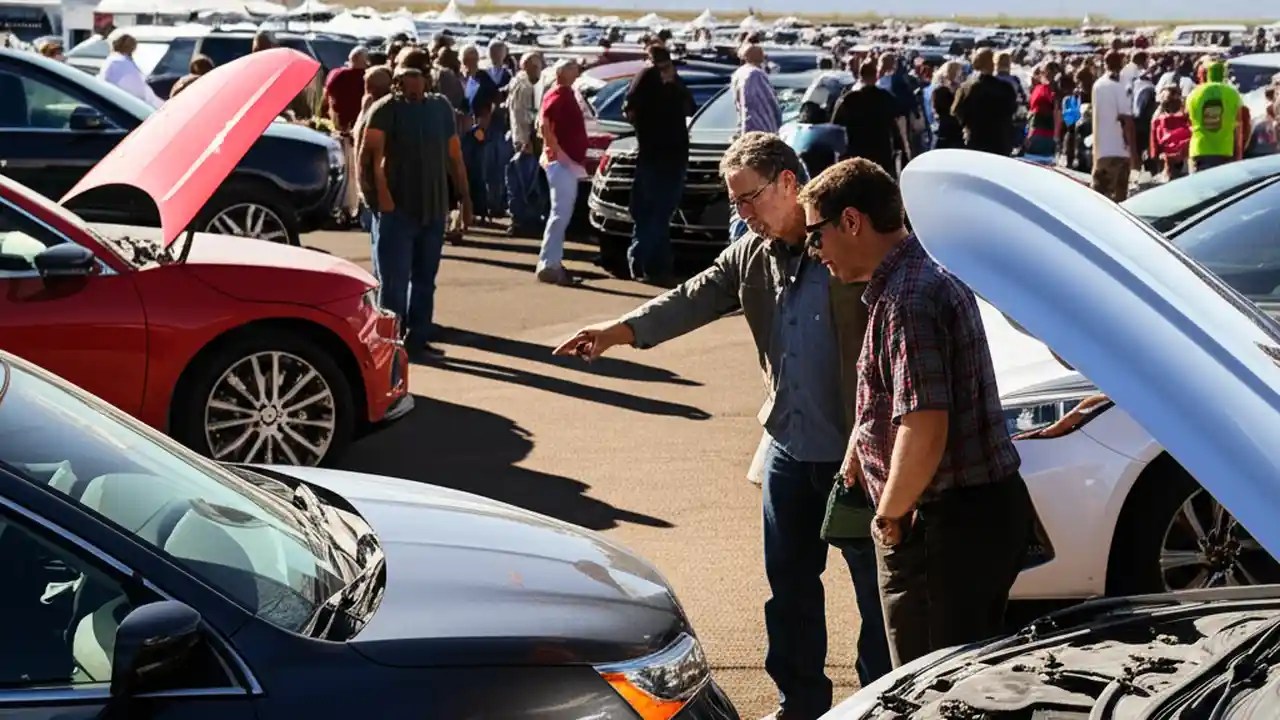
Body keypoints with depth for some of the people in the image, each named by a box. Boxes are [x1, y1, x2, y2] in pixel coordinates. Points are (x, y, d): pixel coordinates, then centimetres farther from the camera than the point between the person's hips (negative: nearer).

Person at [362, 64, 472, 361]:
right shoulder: (385, 109, -4)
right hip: (397, 208, -5)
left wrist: (465, 197, 11)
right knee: (395, 279, -4)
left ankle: (418, 339, 18)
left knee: (425, 280, 10)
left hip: (434, 208, 5)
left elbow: (454, 155, 15)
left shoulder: (441, 107, 12)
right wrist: (380, 190, -29)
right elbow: (372, 152, -16)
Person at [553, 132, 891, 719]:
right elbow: (694, 298, -1)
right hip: (788, 445, 7)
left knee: (875, 582, 6)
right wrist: (620, 331, -17)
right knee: (789, 580, 15)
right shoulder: (751, 253, 6)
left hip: (853, 449, -7)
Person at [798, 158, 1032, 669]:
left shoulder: (906, 298, -20)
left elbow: (924, 430, -28)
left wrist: (889, 515, -14)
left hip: (946, 525, -10)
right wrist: (856, 453, 29)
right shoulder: (934, 273, 13)